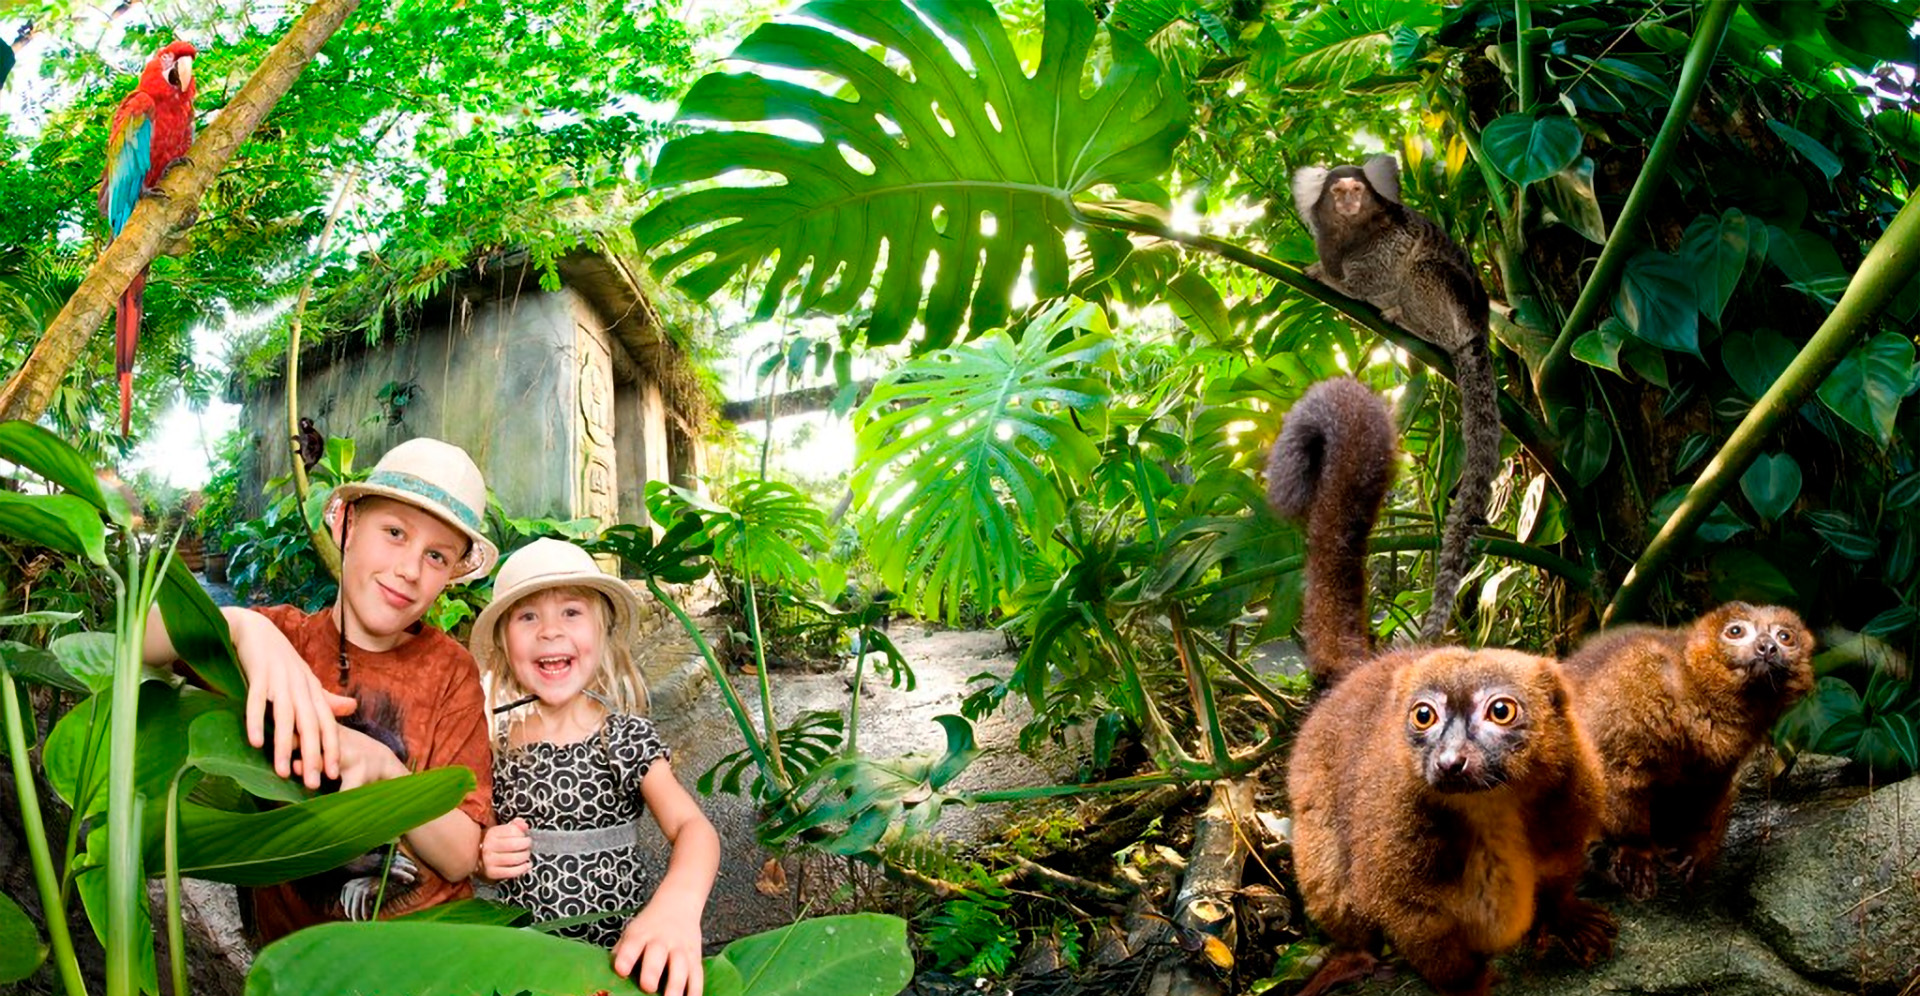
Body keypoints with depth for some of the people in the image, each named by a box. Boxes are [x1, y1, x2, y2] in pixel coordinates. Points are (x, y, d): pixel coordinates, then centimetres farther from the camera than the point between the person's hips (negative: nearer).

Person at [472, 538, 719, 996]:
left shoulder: (628, 738, -6)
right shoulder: (498, 743, 1)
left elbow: (692, 827, -20)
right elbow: (468, 850, 15)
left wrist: (678, 903, -41)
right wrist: (485, 859, -9)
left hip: (614, 953, -2)